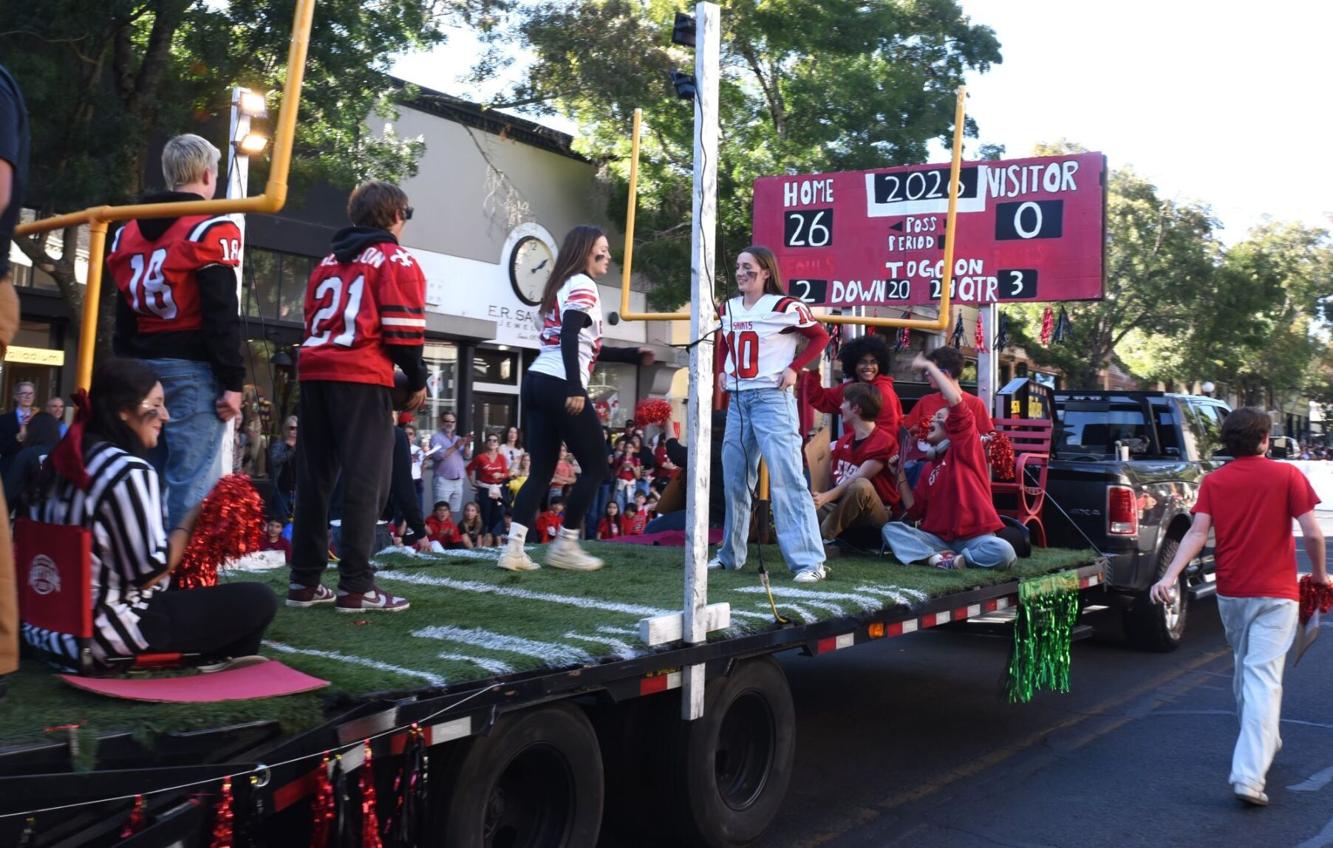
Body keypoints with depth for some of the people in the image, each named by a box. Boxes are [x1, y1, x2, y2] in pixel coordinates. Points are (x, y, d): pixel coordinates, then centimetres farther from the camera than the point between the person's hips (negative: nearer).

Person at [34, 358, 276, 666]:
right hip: (112, 627, -10)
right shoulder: (130, 471, -20)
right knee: (259, 600, -7)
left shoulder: (64, 458, 7)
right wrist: (191, 522, -7)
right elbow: (150, 571, -21)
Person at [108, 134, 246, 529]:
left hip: (143, 365, 7)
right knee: (193, 481, -7)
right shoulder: (211, 229, -8)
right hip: (193, 368, -7)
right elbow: (222, 315, -13)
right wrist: (232, 382, -11)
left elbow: (125, 314, 18)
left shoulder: (129, 231, 15)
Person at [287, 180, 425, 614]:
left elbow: (313, 319, 22)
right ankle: (356, 586, -8)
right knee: (366, 481, -5)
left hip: (315, 372, 7)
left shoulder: (328, 261, 23)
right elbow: (402, 329, -7)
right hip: (362, 378, -7)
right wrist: (417, 381, 2)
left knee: (314, 477, 9)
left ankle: (305, 580, 11)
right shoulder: (397, 262, 1)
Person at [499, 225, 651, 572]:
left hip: (536, 381, 9)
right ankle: (565, 545, 5)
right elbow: (570, 338, -17)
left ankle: (513, 548, -2)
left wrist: (635, 355, 31)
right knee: (595, 467, 3)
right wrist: (576, 388, -24)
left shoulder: (562, 286, 26)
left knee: (542, 470, 7)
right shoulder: (582, 285, -3)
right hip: (560, 386, -9)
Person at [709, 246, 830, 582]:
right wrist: (723, 371, 11)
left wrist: (794, 368, -11)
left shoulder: (785, 307, -8)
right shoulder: (728, 309, 11)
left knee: (785, 476, -13)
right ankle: (730, 554, 23)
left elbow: (820, 336, -2)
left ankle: (809, 561, -12)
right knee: (733, 478, 11)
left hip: (772, 398, -7)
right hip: (738, 399, 7)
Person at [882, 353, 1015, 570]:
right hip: (937, 538, 6)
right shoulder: (929, 468, 20)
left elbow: (956, 401, -13)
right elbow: (914, 510, 13)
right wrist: (900, 473, 6)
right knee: (891, 529, -15)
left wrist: (929, 366, -7)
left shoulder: (967, 447, 2)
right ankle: (939, 558, -30)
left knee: (1003, 552, -36)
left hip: (974, 538, -5)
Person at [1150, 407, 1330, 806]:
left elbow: (1197, 533, -9)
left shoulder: (1213, 482, 2)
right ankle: (1249, 776, -17)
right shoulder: (1287, 475, -5)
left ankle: (1263, 743, 40)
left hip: (1230, 593, 4)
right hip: (1275, 593, -3)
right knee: (1263, 677, -8)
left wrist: (1170, 575, -14)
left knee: (1245, 669, 22)